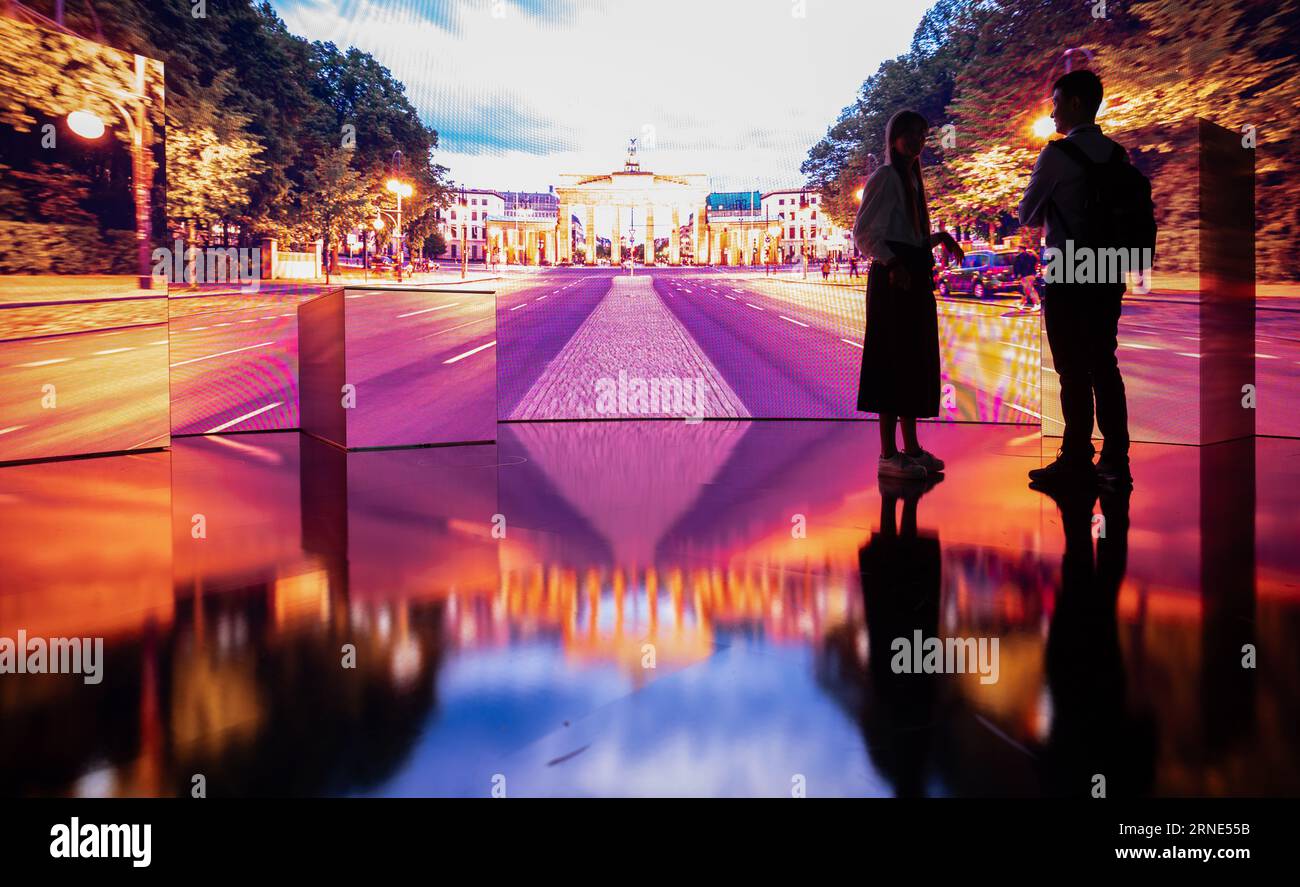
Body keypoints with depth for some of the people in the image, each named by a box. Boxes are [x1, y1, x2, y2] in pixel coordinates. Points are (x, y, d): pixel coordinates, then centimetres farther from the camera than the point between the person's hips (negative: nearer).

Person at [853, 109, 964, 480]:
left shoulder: (910, 179, 22)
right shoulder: (885, 177, -5)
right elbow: (863, 232, -14)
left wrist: (940, 237, 9)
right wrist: (892, 264, -26)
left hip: (915, 277, 9)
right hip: (893, 277, -9)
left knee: (914, 361, 10)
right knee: (893, 360, -10)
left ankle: (911, 447, 16)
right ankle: (889, 454, -9)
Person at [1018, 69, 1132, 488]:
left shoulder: (1057, 154, -11)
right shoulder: (1115, 154, 9)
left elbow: (1027, 215, -3)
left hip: (1069, 277, -7)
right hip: (1109, 274, 7)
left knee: (1074, 371, -2)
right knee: (1104, 366, 11)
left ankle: (1076, 461, 3)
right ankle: (1115, 460, 14)